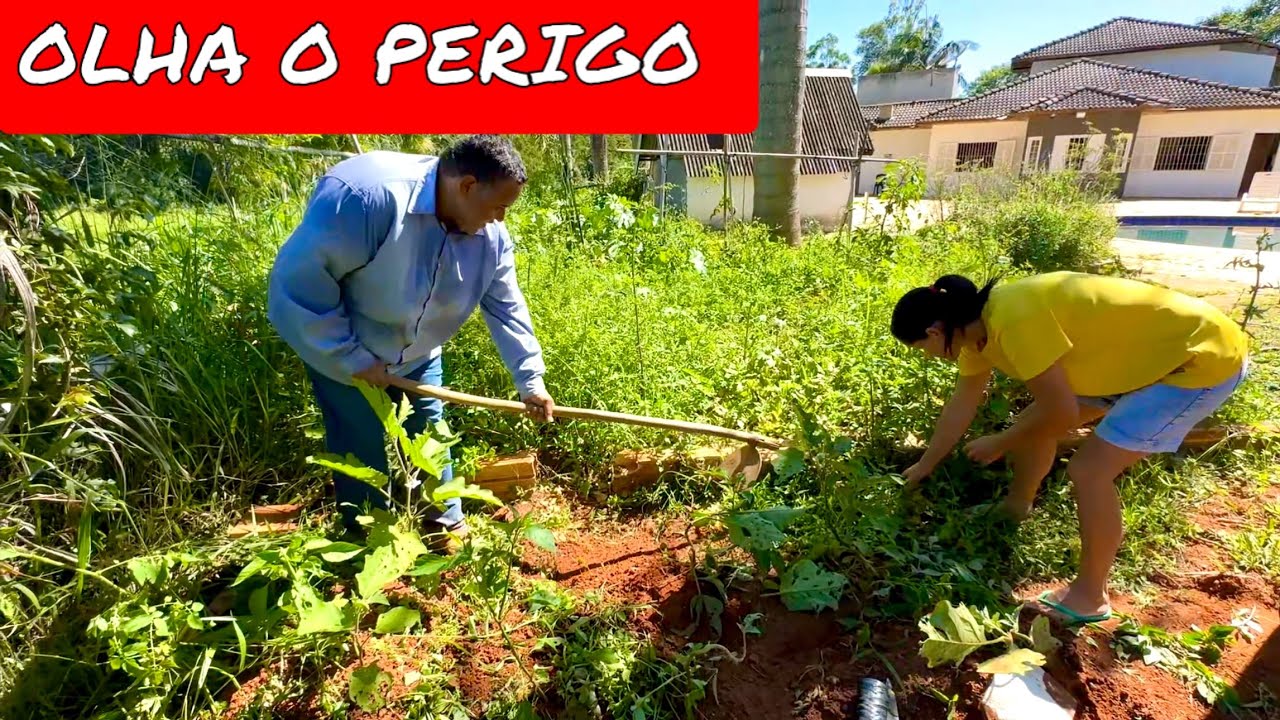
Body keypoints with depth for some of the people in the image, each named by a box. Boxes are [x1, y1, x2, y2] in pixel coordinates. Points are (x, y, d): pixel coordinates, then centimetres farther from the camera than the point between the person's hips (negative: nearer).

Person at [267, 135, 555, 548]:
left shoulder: (489, 235, -14)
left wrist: (530, 380, -9)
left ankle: (448, 526, 33)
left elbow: (506, 310, -6)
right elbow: (300, 278, -31)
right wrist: (350, 356, -25)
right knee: (362, 449, 4)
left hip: (416, 353, 6)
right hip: (340, 349, -5)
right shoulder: (367, 195, -36)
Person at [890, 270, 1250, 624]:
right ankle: (1016, 507, 36)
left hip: (1204, 357, -9)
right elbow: (961, 405, 8)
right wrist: (923, 467, 16)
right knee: (1035, 425, 11)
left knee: (1088, 470, -14)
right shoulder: (978, 325, -3)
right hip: (1149, 354, 9)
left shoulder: (1014, 320, -33)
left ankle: (1089, 597, 5)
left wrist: (1000, 444, -7)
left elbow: (1061, 412, -25)